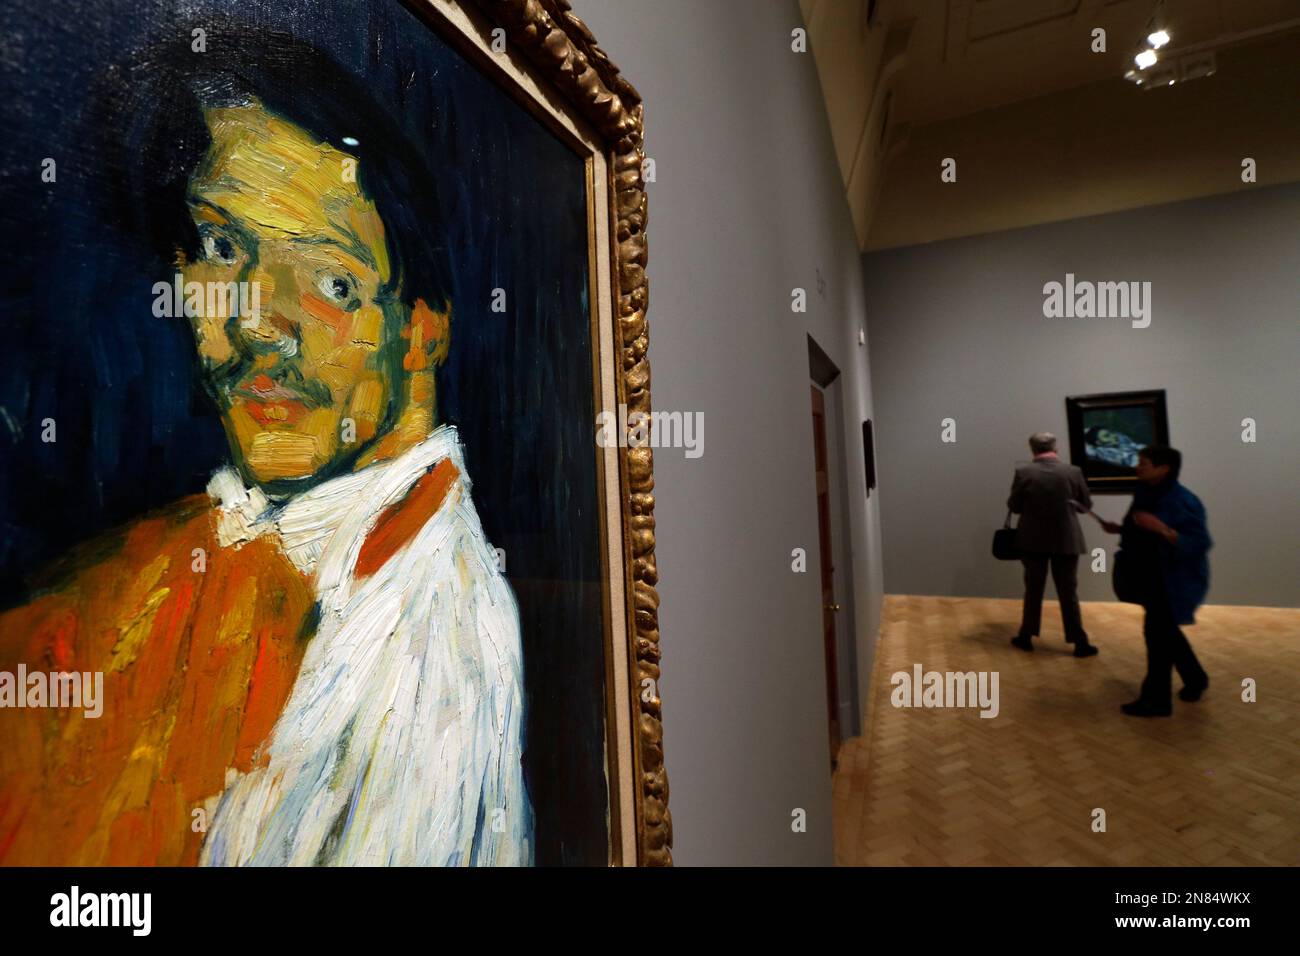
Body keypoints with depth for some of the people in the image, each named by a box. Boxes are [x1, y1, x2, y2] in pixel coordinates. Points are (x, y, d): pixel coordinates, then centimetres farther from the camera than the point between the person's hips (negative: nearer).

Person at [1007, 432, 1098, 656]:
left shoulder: (1023, 472, -10)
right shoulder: (1073, 472, -7)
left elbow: (1014, 506, -4)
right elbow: (1086, 505, 3)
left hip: (1034, 540, 0)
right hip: (1066, 540, 0)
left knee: (1033, 590, 12)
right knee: (1068, 592, 8)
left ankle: (1026, 637, 19)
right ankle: (1080, 643, 13)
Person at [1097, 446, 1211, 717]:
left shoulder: (1183, 501, -20)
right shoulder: (1145, 494, 4)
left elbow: (1199, 544, -24)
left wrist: (1161, 527, -33)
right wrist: (1119, 529, -1)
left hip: (1174, 580, -8)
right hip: (1150, 577, 9)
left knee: (1157, 633, -5)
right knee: (1165, 631, 20)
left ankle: (1156, 700, 6)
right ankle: (1195, 679, 42)